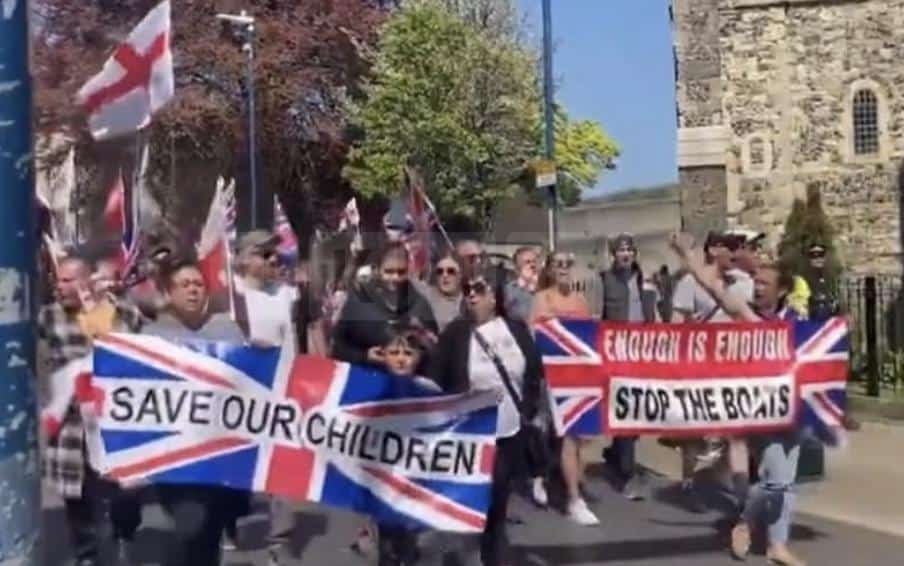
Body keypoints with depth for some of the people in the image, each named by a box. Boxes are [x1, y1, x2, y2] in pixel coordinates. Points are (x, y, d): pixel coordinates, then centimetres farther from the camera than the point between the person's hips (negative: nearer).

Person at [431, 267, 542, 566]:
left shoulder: (517, 329, 3)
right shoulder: (455, 332, -4)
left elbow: (535, 373, 10)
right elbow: (435, 381, -4)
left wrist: (528, 409, 4)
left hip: (510, 431, 3)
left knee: (499, 498, 12)